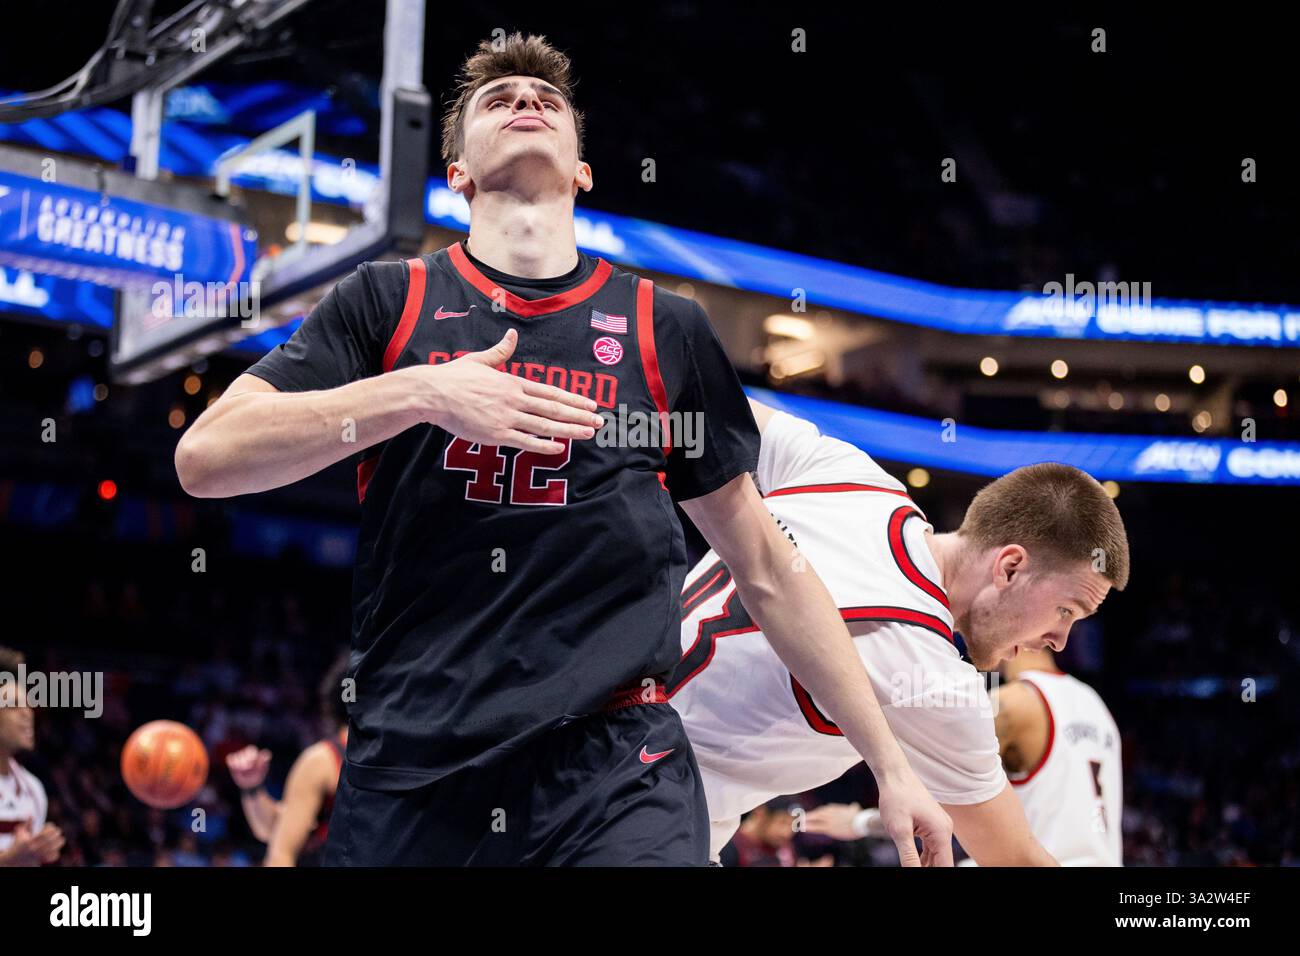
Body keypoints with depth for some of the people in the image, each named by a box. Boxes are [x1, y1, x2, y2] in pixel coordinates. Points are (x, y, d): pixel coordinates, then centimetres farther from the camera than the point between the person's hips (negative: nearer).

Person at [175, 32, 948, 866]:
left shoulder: (669, 329, 11)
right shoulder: (387, 303, 8)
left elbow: (768, 574, 14)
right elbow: (204, 458, -3)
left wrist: (892, 764, 11)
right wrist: (418, 393, -14)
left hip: (617, 772, 0)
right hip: (409, 777, 0)